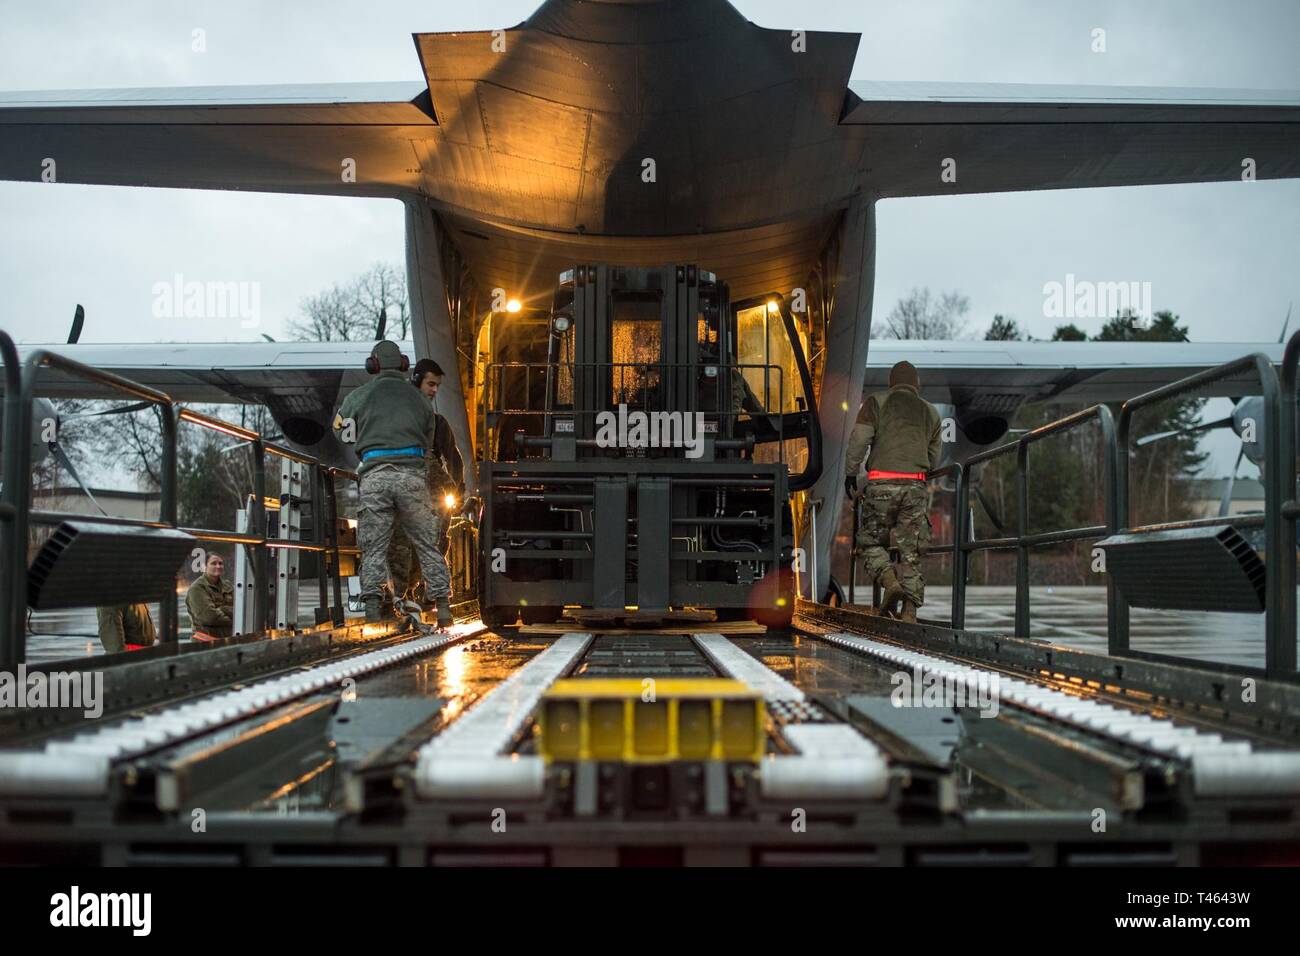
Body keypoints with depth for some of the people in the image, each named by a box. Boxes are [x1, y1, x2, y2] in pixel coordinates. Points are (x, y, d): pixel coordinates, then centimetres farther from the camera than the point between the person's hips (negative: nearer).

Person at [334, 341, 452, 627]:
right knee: (427, 545, 7)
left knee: (373, 549, 3)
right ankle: (443, 606, 4)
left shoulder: (359, 396, 12)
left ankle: (372, 607, -7)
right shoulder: (420, 400, 17)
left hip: (375, 475, -1)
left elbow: (339, 431, 23)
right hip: (413, 474, 1)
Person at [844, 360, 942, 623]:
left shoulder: (876, 402, 6)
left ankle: (889, 581, -17)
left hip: (882, 483, -3)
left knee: (871, 541, 9)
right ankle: (910, 611, 1)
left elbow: (858, 439, -3)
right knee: (911, 551, 6)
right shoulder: (930, 412, 18)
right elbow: (935, 456, 22)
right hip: (916, 485, 3)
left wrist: (850, 473, 7)